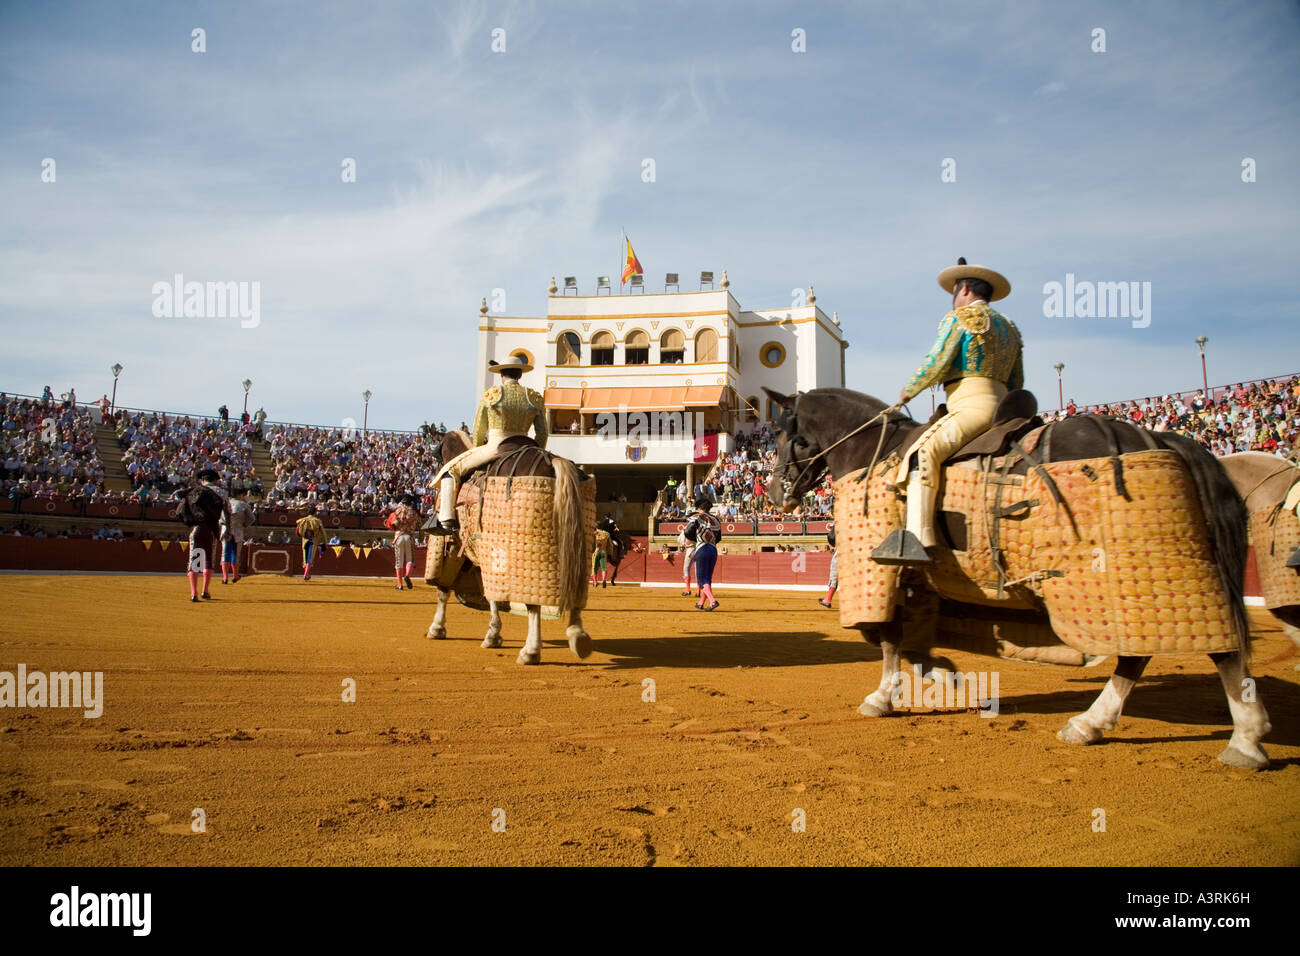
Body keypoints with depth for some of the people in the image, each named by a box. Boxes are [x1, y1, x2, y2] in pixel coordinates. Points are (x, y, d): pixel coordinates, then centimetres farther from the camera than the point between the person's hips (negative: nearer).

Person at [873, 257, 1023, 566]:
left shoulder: (959, 317, 1)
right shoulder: (1009, 327, 26)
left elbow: (936, 365, -7)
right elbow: (1017, 383, 26)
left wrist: (909, 390, 9)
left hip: (971, 406, -10)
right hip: (1001, 406, 10)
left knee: (923, 452, -26)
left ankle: (916, 540, -46)